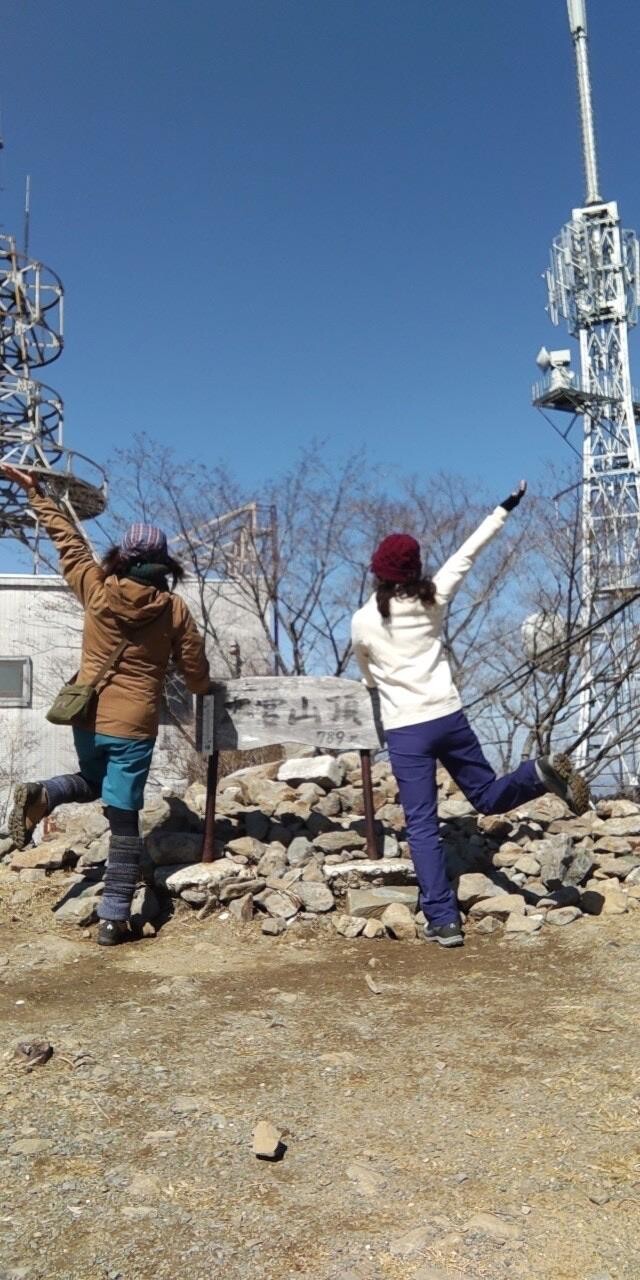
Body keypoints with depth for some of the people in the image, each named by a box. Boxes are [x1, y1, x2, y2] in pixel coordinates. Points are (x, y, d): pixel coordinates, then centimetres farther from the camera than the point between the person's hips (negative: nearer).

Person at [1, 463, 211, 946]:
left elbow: (68, 539, 9)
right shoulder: (174, 609, -7)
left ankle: (40, 795, 0)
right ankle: (114, 917, 4)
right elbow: (196, 671, 1)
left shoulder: (97, 589, -4)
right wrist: (203, 691, 25)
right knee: (124, 819, 4)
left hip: (88, 716, 3)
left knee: (91, 782, 30)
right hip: (135, 724, -3)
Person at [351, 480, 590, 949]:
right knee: (488, 796, 18)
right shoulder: (434, 599, 0)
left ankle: (443, 921, 0)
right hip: (450, 718, 3)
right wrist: (505, 508, 22)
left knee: (423, 827, 2)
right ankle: (541, 772, -12)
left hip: (406, 731, -3)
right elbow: (467, 553, 11)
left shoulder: (362, 622, -5)